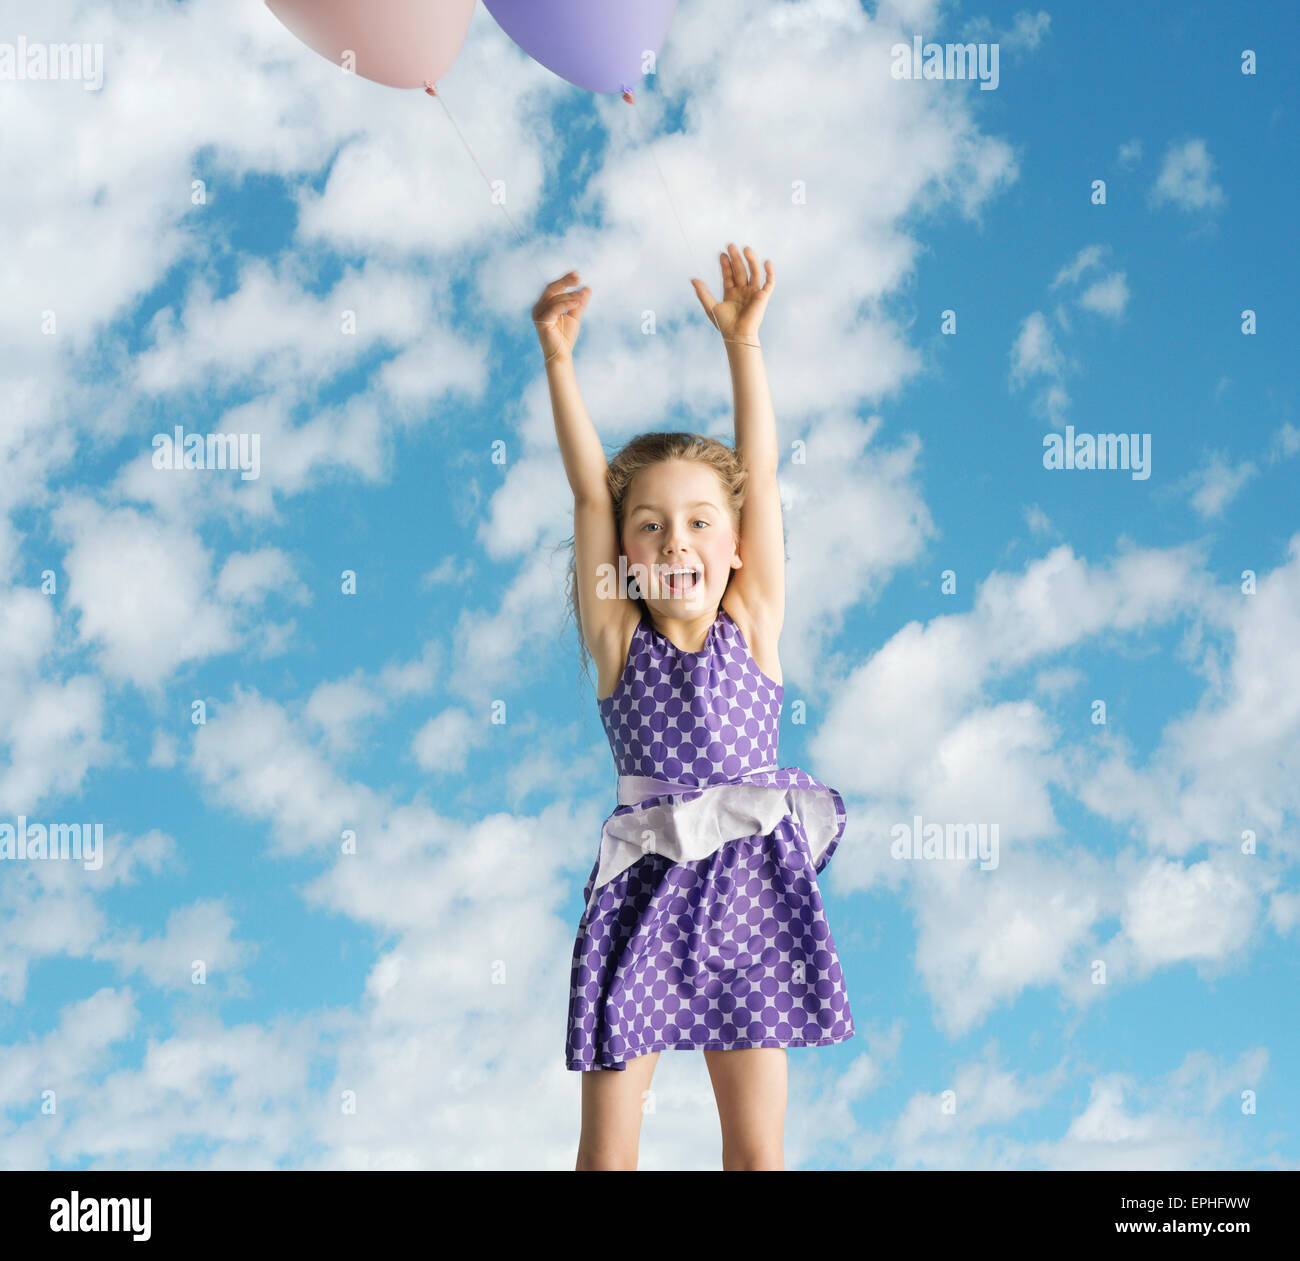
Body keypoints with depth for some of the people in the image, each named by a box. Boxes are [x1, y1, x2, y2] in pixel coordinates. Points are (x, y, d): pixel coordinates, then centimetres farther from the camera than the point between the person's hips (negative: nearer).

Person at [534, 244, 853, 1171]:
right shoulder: (616, 635, 0)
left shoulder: (752, 625, 2)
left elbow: (762, 476, -4)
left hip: (749, 888, 1)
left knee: (757, 1149, 8)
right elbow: (589, 487, -7)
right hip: (644, 888, 0)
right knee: (608, 1150, 3)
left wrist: (743, 342, -10)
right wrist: (558, 357, -15)